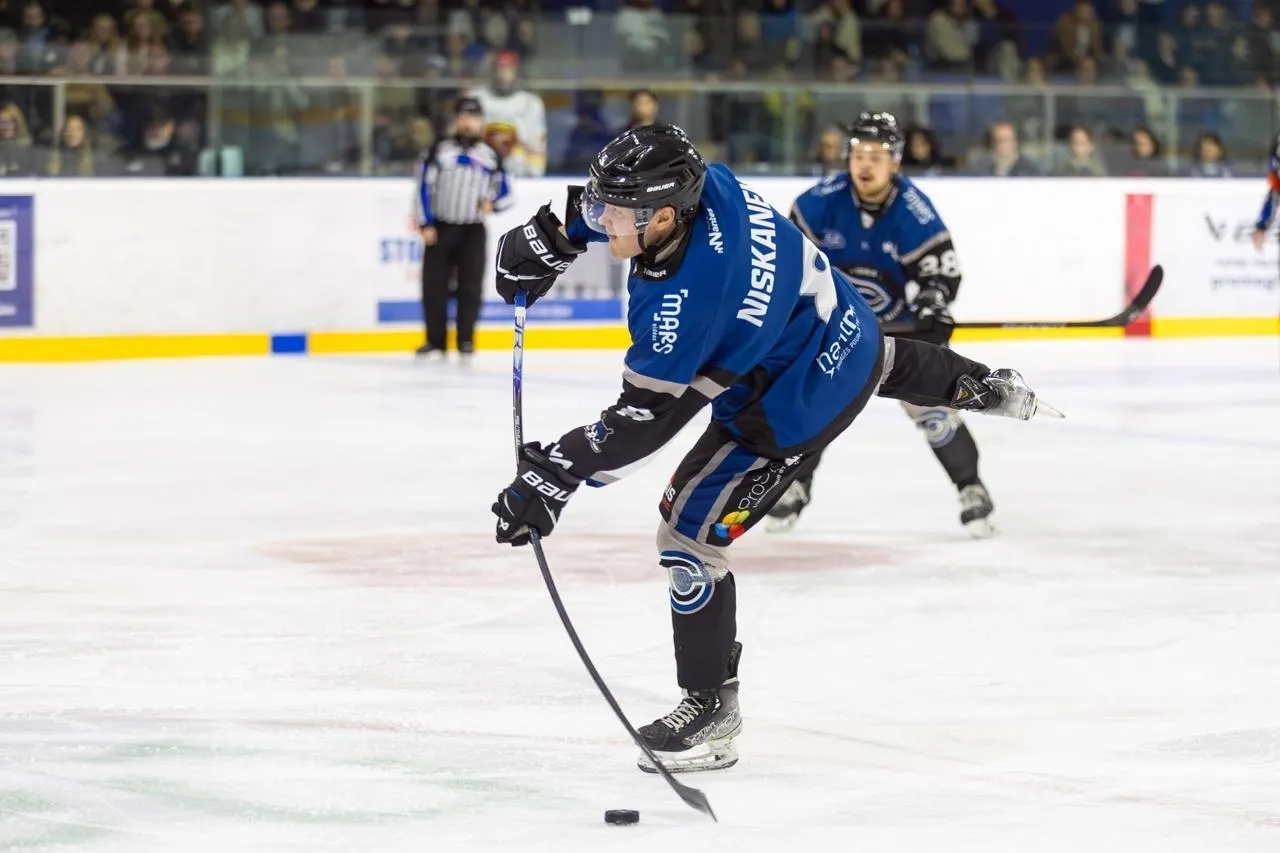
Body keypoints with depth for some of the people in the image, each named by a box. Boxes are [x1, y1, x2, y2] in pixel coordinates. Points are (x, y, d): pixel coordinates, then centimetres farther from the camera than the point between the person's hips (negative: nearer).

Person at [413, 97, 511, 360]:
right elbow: (424, 187, -1)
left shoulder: (490, 156, 8)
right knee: (434, 286, -2)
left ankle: (466, 340, 1)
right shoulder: (439, 150, 2)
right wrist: (425, 225, -9)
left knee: (470, 286, -7)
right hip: (440, 228, -1)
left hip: (473, 231, 1)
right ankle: (436, 341, 4)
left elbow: (505, 192, 10)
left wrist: (492, 202, -13)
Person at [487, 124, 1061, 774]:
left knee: (691, 533, -7)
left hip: (797, 399, -9)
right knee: (891, 366, 42)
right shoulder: (703, 186, -19)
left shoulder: (686, 300, -39)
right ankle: (982, 387, 71)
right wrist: (549, 237, -1)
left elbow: (647, 416, -33)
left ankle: (711, 707, 5)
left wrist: (554, 476, -33)